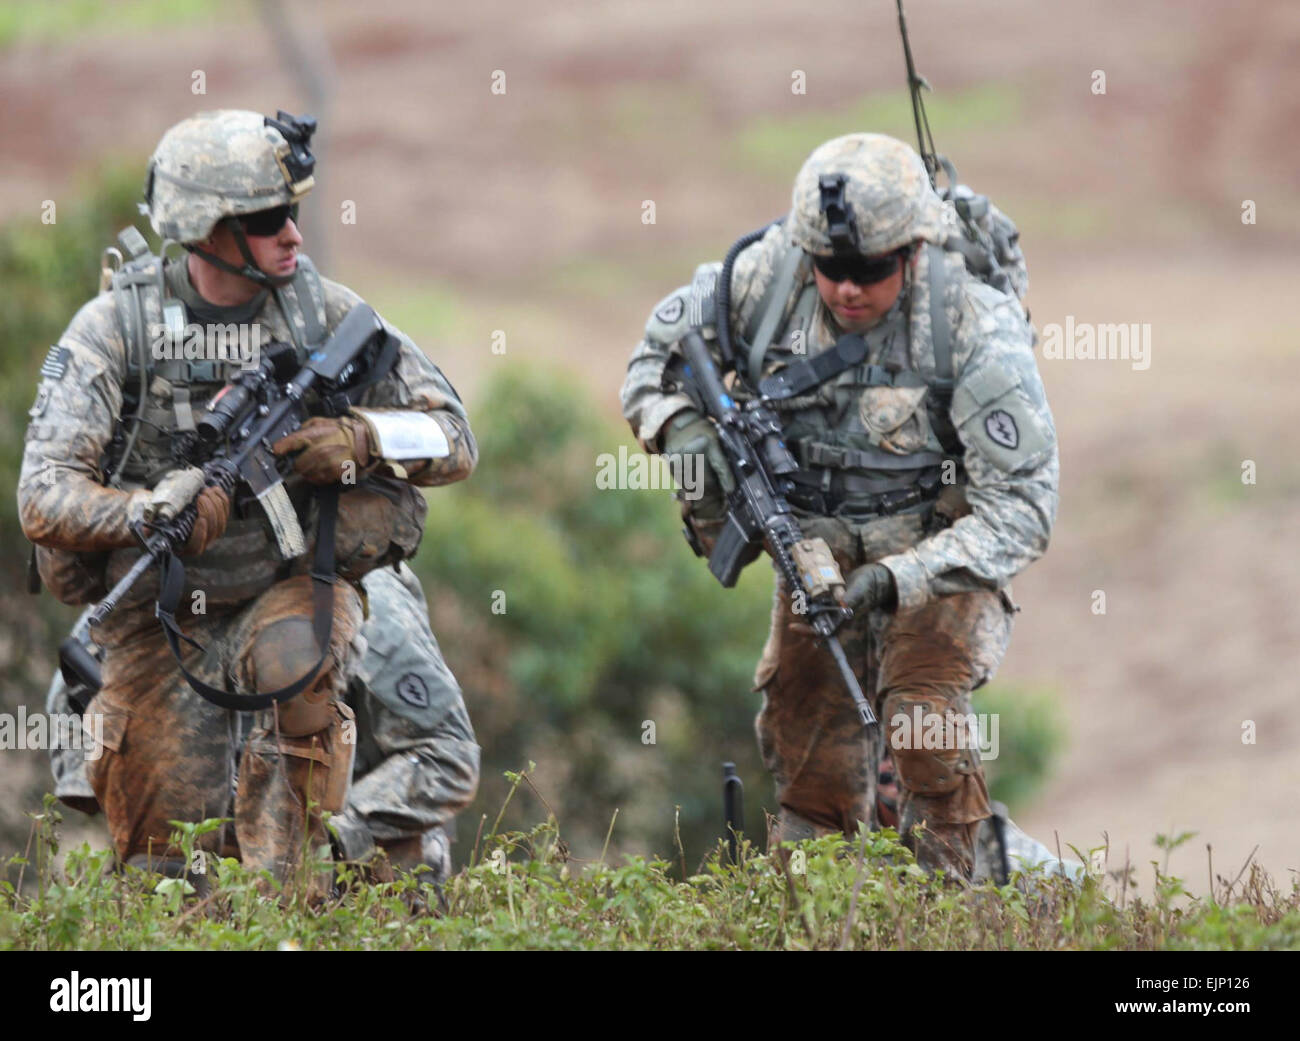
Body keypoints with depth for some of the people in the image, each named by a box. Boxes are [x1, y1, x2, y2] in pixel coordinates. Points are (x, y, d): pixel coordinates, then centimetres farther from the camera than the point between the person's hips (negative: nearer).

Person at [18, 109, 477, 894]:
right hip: (160, 616, 0)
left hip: (294, 586, 1)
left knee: (294, 654, -36)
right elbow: (46, 499, -21)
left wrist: (360, 437, -24)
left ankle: (285, 887, -25)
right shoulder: (115, 328, -13)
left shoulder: (325, 311, -6)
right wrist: (151, 512, -40)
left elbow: (454, 439, -3)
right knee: (170, 855, -6)